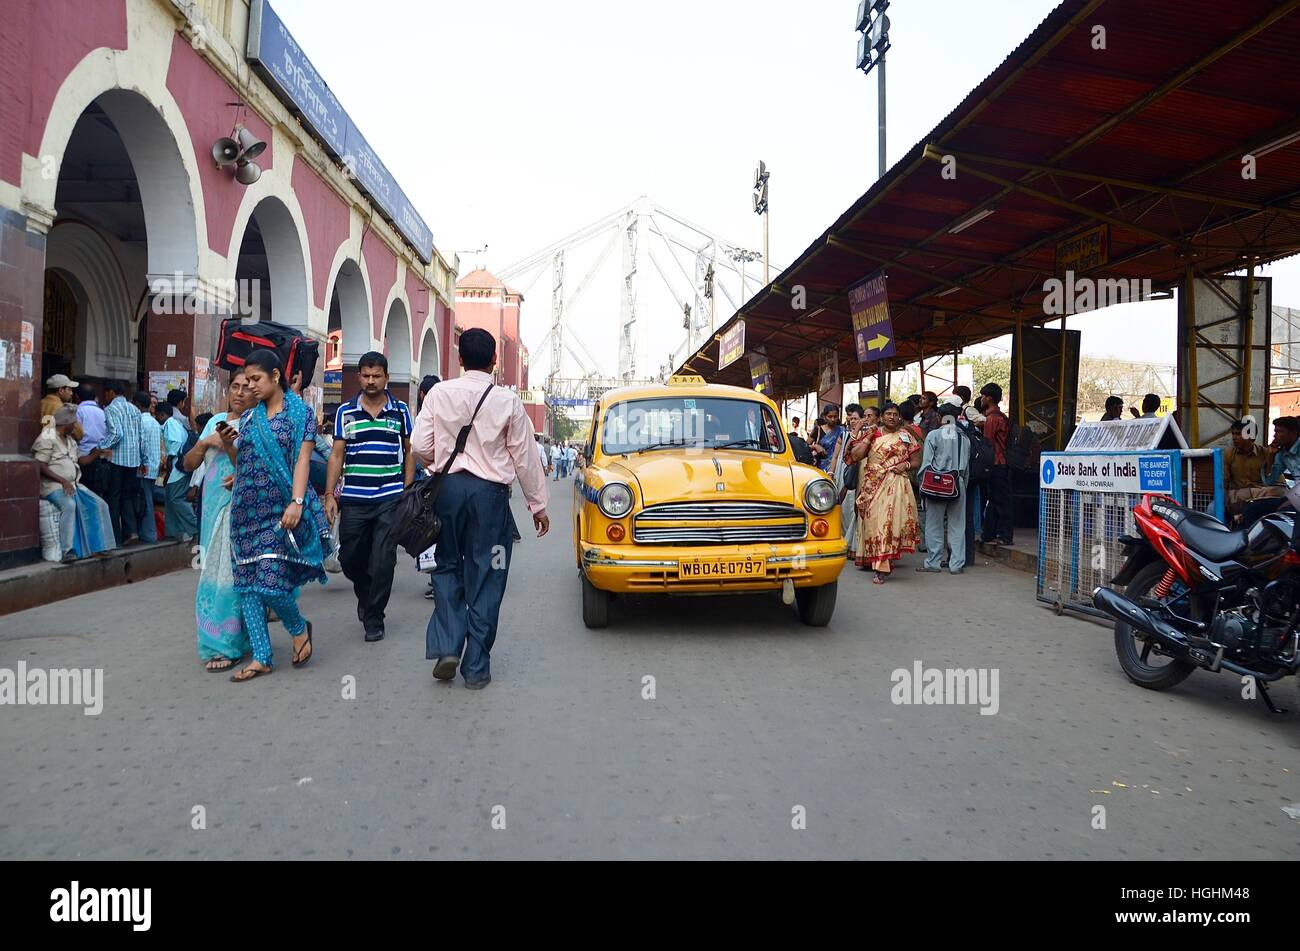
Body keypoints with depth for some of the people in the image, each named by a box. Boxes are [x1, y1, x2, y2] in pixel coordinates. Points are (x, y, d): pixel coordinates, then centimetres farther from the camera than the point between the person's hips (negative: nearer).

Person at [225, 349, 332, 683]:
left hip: (280, 509, -6)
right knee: (247, 583, 3)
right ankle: (261, 658, 10)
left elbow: (302, 460, -8)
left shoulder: (299, 413, 0)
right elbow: (244, 461, 21)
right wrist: (228, 444, 1)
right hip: (246, 509, 6)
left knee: (271, 581, -12)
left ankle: (300, 628, 17)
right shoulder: (248, 417, 15)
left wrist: (296, 502, -20)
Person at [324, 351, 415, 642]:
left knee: (383, 561, -3)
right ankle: (365, 597, 38)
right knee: (349, 558, 8)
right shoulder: (346, 412, 6)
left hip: (390, 499, -1)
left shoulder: (400, 411, 5)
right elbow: (336, 455, 6)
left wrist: (407, 492, 3)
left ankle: (373, 619, 12)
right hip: (353, 499, 2)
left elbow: (409, 451, 10)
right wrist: (330, 494, -1)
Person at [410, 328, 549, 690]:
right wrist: (538, 505, 9)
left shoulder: (440, 393, 0)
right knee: (485, 579, 6)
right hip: (490, 491, -1)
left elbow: (419, 445, -1)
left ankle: (446, 647, 5)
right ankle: (476, 667, 11)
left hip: (448, 488, 2)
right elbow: (524, 457, 1)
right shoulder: (507, 401, -4)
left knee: (447, 568, 18)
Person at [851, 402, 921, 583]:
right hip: (872, 485, 2)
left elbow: (915, 461, 11)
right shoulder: (873, 435, 11)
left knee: (888, 520, -12)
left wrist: (906, 465, -9)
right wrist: (868, 437, -4)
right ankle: (869, 559, 21)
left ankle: (883, 567, -13)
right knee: (872, 519, 4)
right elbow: (856, 455, 0)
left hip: (894, 485, -2)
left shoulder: (905, 436, 9)